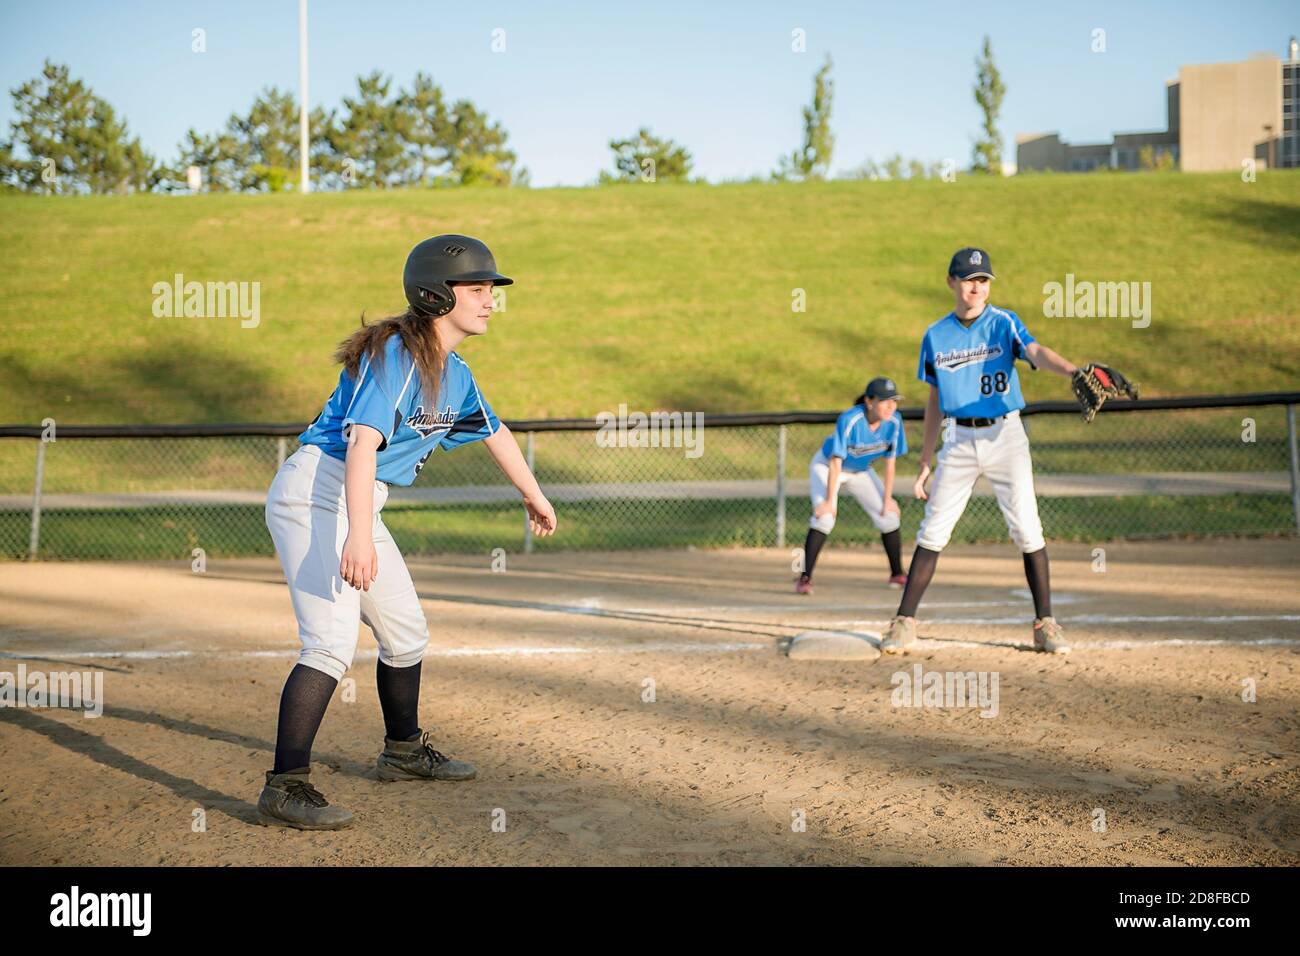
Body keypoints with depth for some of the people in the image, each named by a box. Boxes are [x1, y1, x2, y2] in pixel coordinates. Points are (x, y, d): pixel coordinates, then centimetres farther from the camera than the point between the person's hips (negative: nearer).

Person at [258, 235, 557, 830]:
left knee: (406, 632, 19)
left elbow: (494, 433, 28)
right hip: (315, 494, -10)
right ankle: (285, 788, -20)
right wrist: (359, 535, -41)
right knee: (333, 642, -20)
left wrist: (534, 496, 43)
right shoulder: (394, 354, -18)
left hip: (359, 505, 10)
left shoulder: (453, 375, 11)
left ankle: (404, 752, 40)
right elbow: (362, 443, -30)